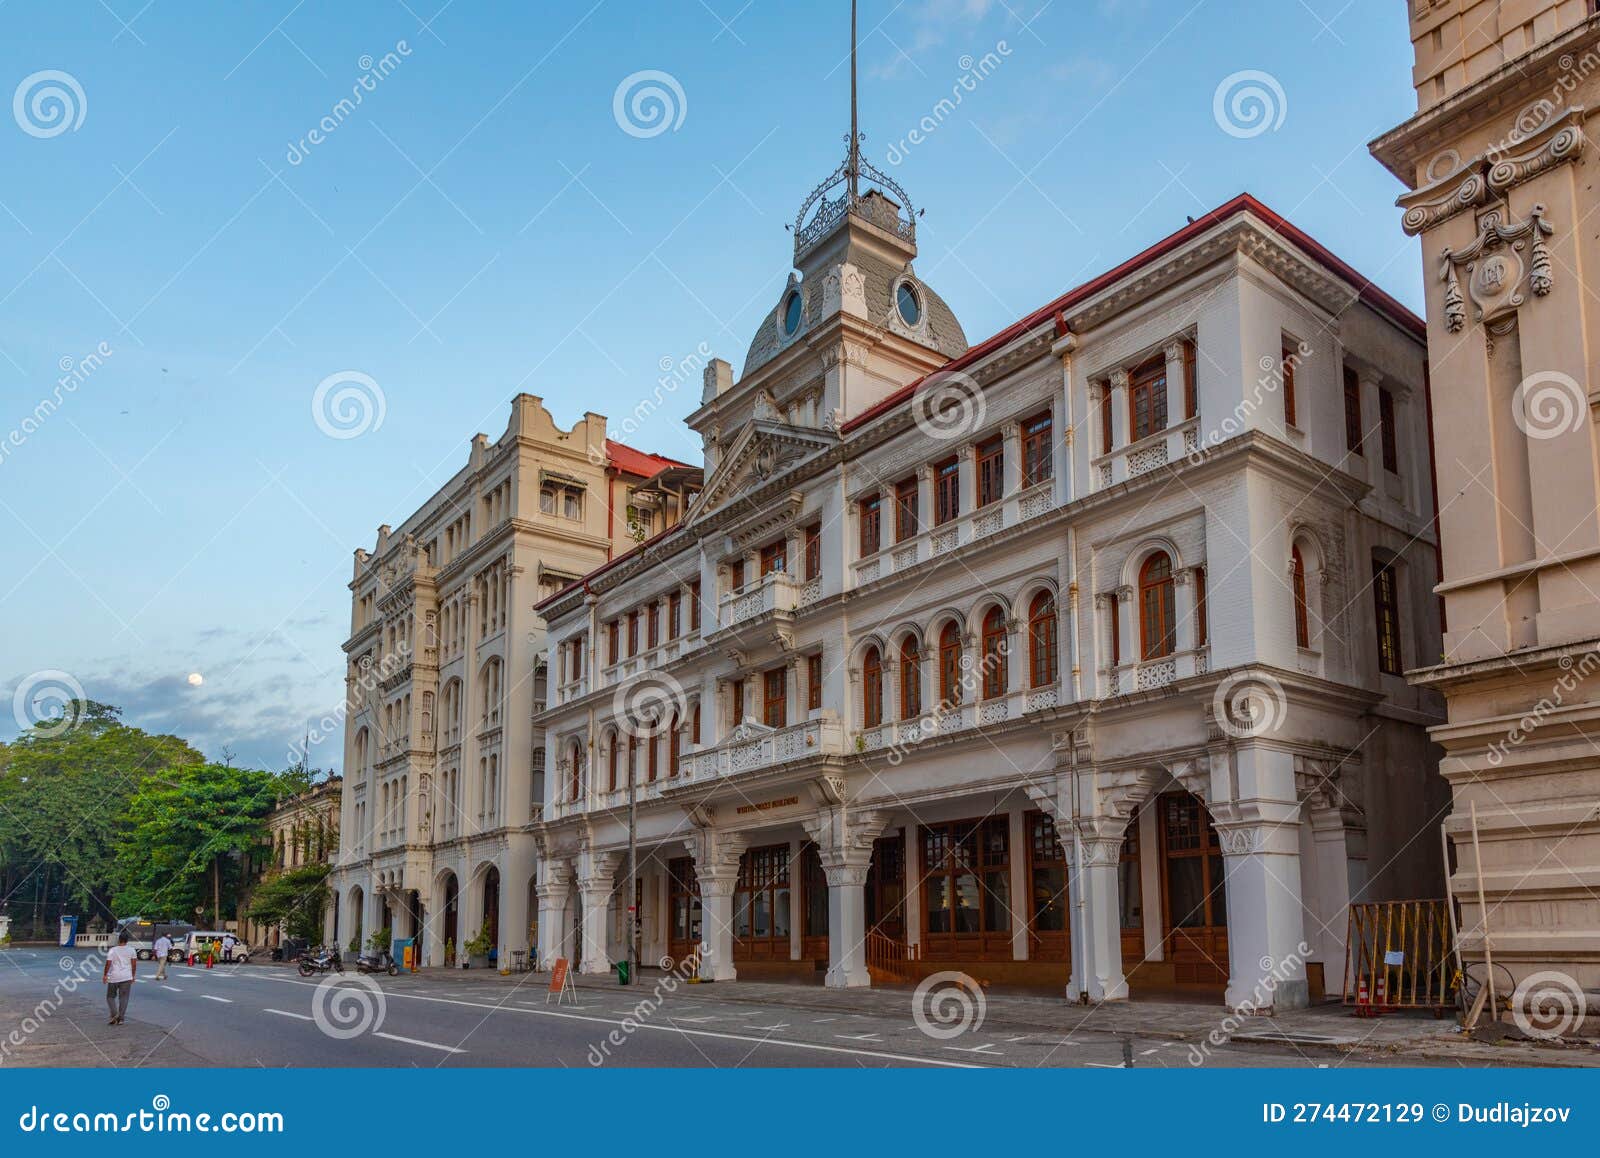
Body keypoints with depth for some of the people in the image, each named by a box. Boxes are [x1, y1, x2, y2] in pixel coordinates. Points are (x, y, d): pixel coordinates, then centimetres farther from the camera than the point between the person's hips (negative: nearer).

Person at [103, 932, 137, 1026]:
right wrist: (133, 976, 14)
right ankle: (121, 1018, 1)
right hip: (126, 978, 2)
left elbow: (108, 964, -9)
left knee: (110, 997, 13)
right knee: (123, 998, 5)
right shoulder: (131, 950, 1)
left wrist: (105, 975, 3)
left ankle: (114, 1014, -4)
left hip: (114, 977, -2)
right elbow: (134, 964, 3)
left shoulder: (112, 950, -6)